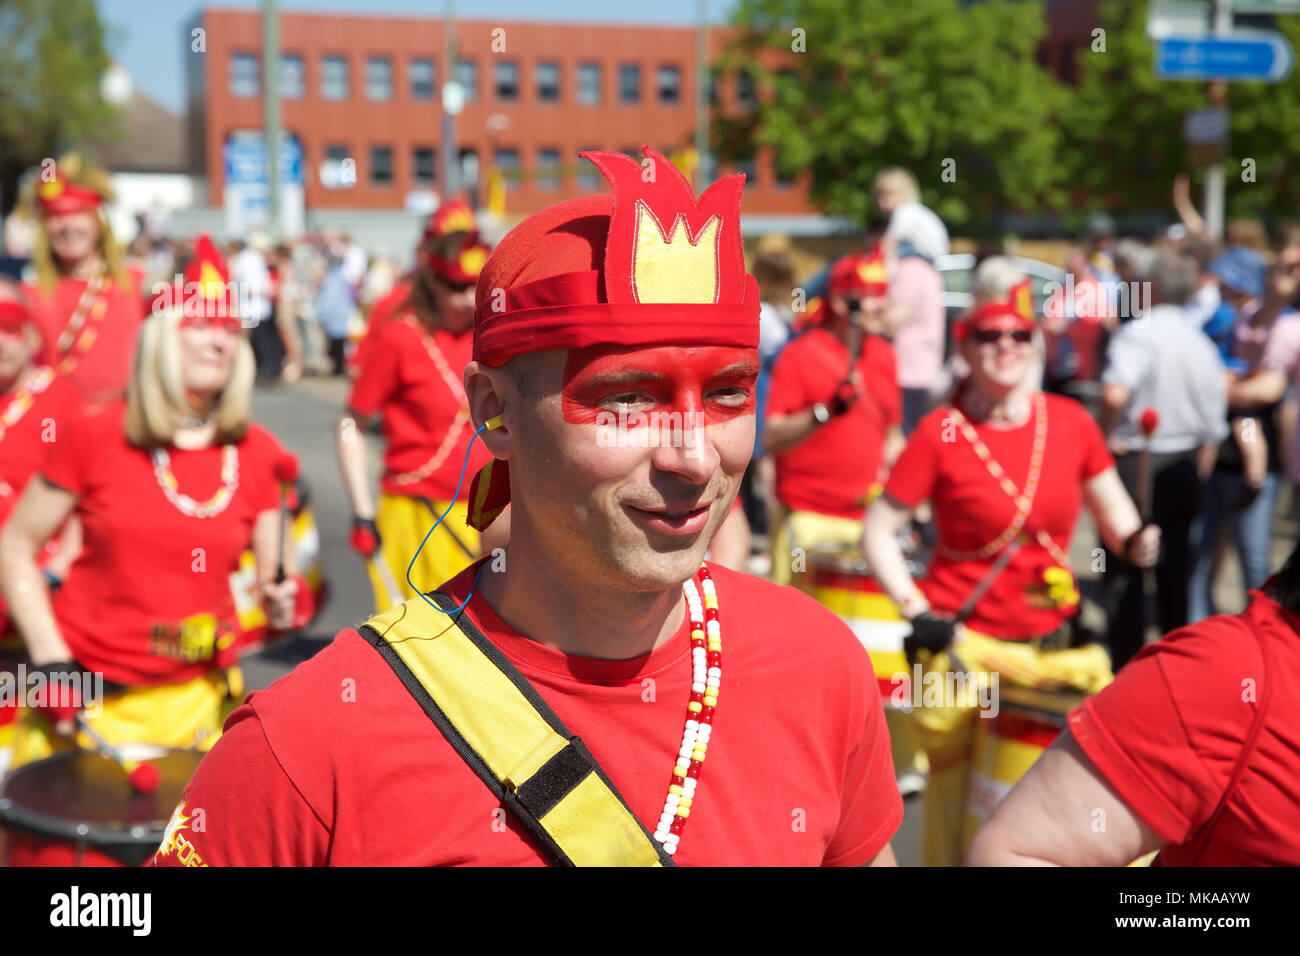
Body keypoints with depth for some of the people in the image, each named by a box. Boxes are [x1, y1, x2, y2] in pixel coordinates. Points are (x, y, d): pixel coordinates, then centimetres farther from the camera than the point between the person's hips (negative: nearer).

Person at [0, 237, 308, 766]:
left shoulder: (257, 454, 2)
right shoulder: (94, 436, -5)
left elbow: (273, 574, 7)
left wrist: (282, 599, -16)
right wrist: (51, 661, -8)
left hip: (193, 701, 2)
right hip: (87, 695, -2)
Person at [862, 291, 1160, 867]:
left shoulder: (1071, 422, 0)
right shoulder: (941, 433, -9)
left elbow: (1111, 507, 11)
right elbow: (878, 532, -5)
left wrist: (1132, 539, -10)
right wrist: (916, 612, -13)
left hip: (1050, 640, 3)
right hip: (963, 641, -3)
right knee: (954, 769, 7)